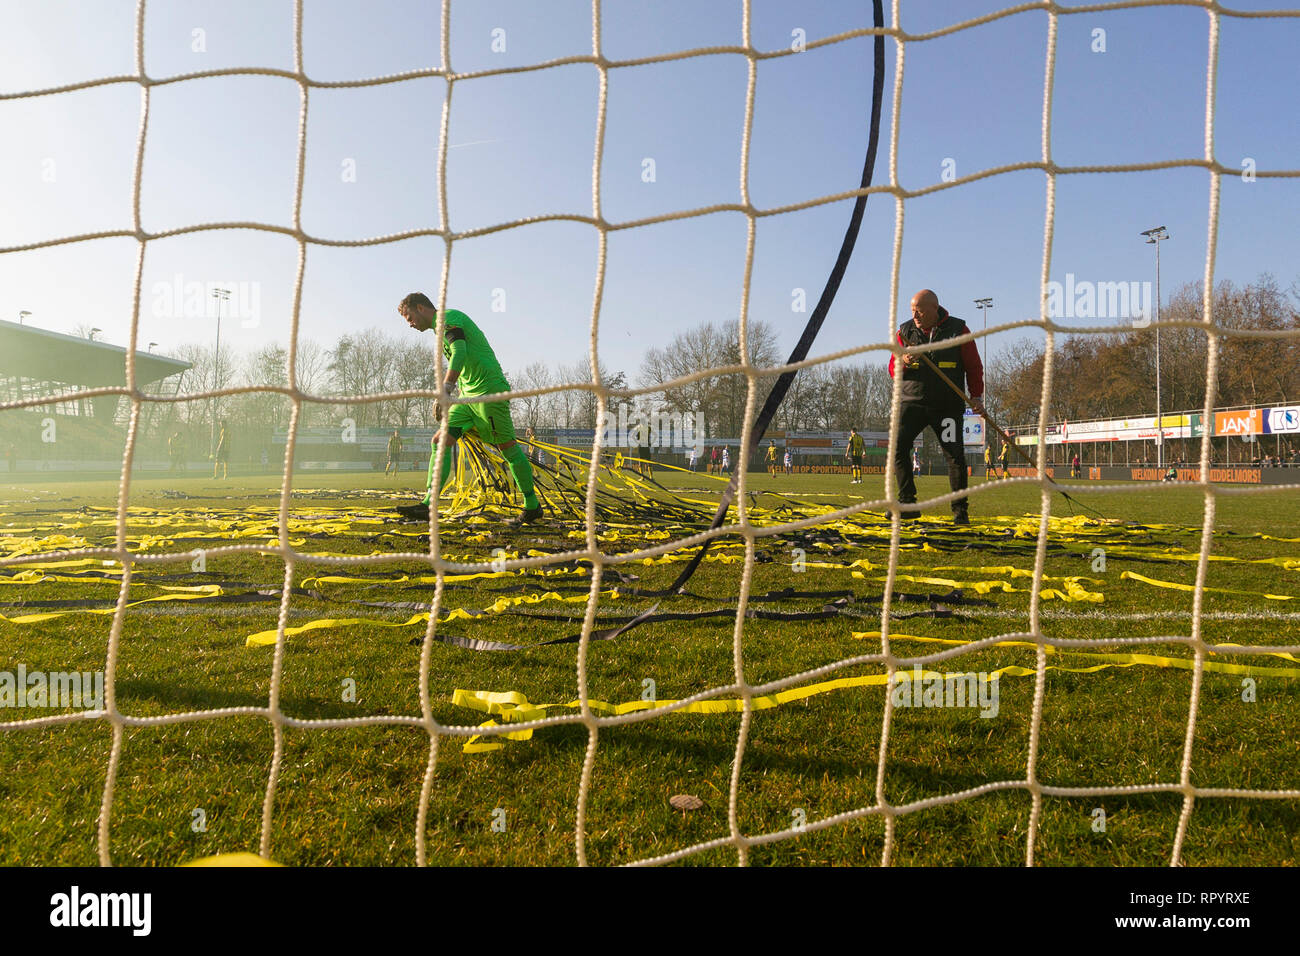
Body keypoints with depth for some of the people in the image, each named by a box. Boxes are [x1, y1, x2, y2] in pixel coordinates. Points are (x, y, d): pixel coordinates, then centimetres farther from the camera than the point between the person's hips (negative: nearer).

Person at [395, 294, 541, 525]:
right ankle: (428, 505, -6)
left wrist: (444, 391, -35)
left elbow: (460, 353, -26)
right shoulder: (442, 327, 21)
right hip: (469, 396, 10)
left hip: (489, 391, -10)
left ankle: (532, 506, 9)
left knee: (507, 447, -2)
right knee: (440, 441, -2)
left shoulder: (449, 318, -8)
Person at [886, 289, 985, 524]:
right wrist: (903, 362, -14)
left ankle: (960, 509, 8)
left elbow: (973, 366, 8)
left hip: (948, 406, -1)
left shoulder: (958, 330, 1)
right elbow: (893, 371, 8)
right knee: (897, 447, -15)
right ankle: (907, 504, -8)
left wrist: (976, 396, -3)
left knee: (955, 456, -6)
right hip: (913, 403, 2)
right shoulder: (905, 332, 6)